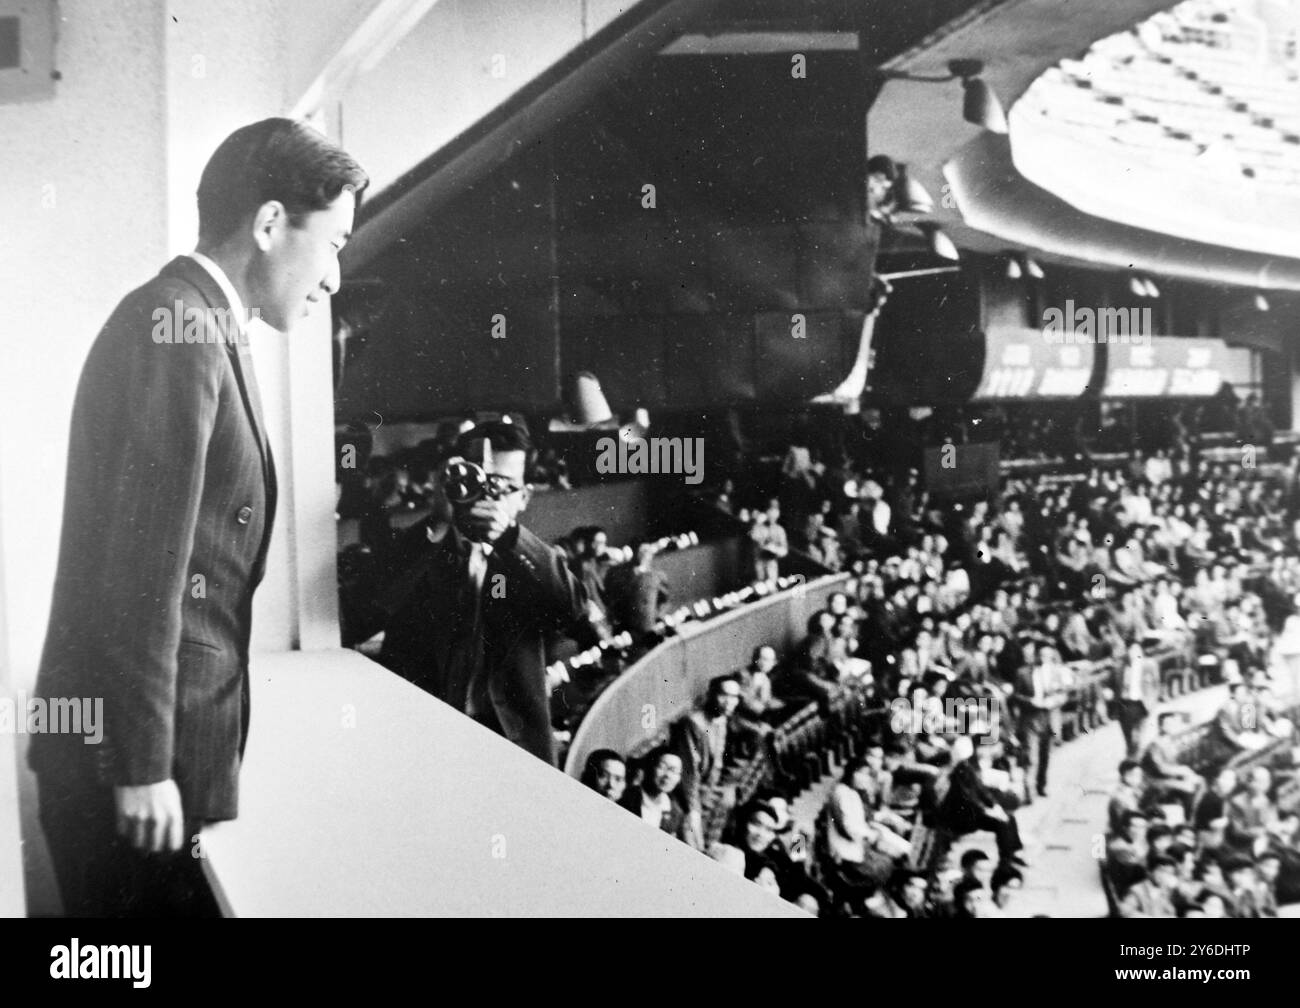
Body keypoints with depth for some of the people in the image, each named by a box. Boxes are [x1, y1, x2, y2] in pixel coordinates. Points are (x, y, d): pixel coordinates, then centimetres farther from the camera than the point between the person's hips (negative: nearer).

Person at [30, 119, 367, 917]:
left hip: (177, 739, 9)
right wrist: (143, 765, -19)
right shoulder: (179, 327, -16)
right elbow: (141, 566, -21)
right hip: (136, 749, -9)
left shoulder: (199, 327, 13)